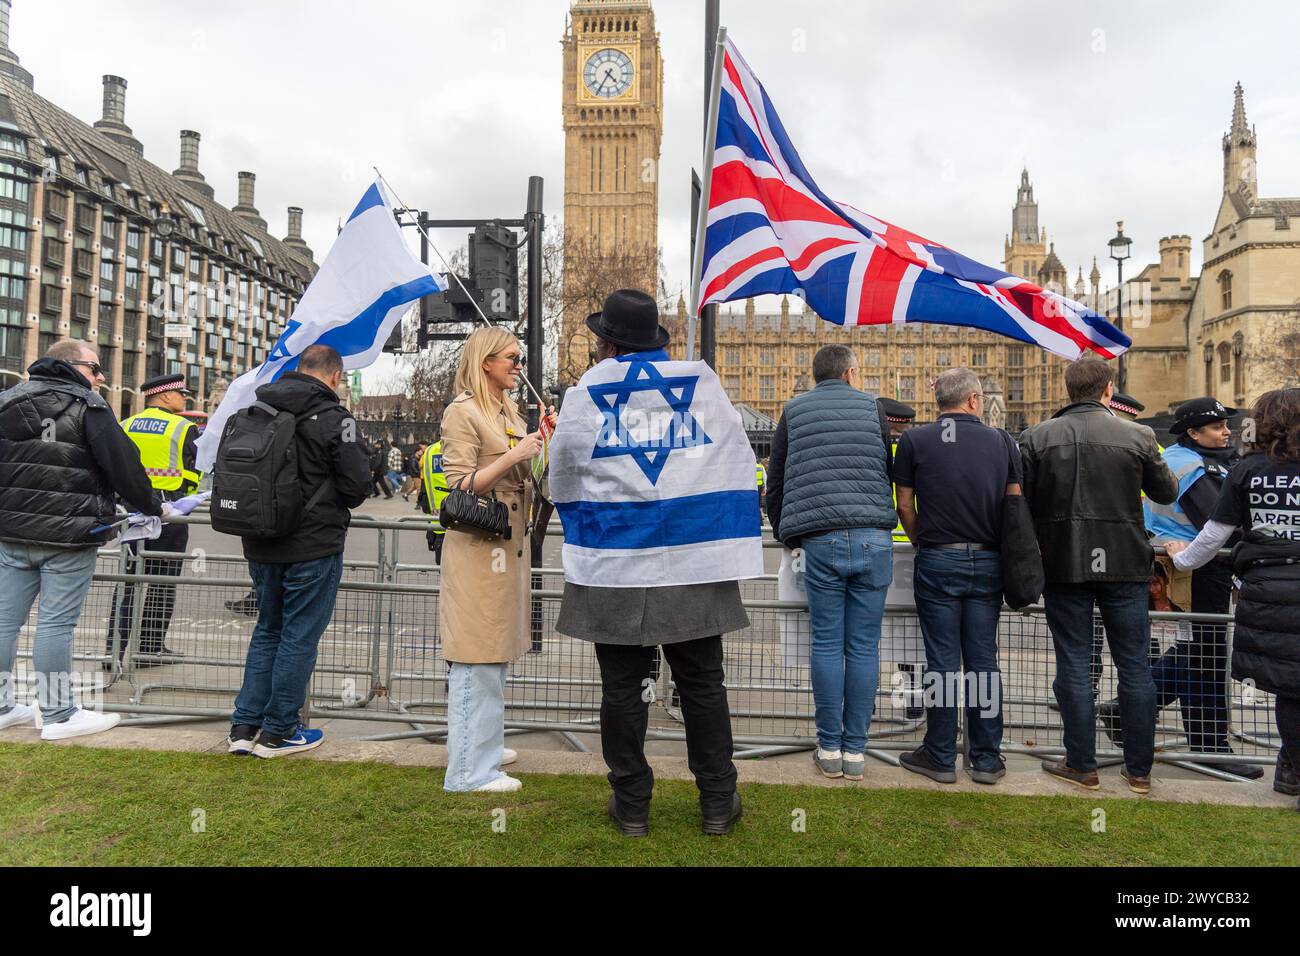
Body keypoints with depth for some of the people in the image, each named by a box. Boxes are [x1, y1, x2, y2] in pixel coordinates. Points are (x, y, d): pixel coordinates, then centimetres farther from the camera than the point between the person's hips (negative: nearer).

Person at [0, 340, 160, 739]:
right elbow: (121, 463, -10)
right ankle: (58, 715, 6)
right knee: (56, 623, -2)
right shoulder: (87, 405, -6)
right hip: (68, 535, -6)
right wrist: (152, 506, 3)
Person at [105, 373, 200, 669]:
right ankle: (151, 649, 11)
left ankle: (115, 650, 9)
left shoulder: (124, 427, 8)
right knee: (162, 583, 6)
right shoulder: (184, 429, -8)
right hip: (169, 516, -5)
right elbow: (195, 475, -7)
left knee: (128, 581, 11)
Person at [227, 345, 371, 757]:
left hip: (261, 543, 6)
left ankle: (244, 726, 21)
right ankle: (278, 731, 14)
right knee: (300, 636, 5)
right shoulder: (333, 417, -14)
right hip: (314, 545, -6)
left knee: (267, 629, 19)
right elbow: (357, 486, -14)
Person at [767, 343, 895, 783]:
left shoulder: (794, 412, 11)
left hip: (820, 543, 0)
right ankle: (855, 750, 12)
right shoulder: (871, 407, 10)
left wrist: (786, 534, 23)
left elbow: (775, 483, 12)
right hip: (873, 541, 0)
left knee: (827, 645, 6)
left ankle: (830, 749, 11)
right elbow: (890, 473, 14)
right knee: (863, 647, 5)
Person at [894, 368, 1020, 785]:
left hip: (938, 561, -2)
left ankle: (940, 758, 12)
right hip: (988, 563, 2)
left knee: (942, 661, 3)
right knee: (983, 661, 9)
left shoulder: (915, 441, -3)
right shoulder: (1001, 441, 3)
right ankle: (987, 758, 17)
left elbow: (904, 506, -1)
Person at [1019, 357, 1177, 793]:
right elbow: (1166, 493, 9)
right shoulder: (1137, 436, -5)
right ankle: (1139, 769, 20)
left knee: (1073, 666, 8)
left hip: (1063, 565, 0)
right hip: (1124, 565, 0)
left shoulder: (1035, 438, -5)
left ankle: (1082, 765, 15)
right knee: (1134, 667, 11)